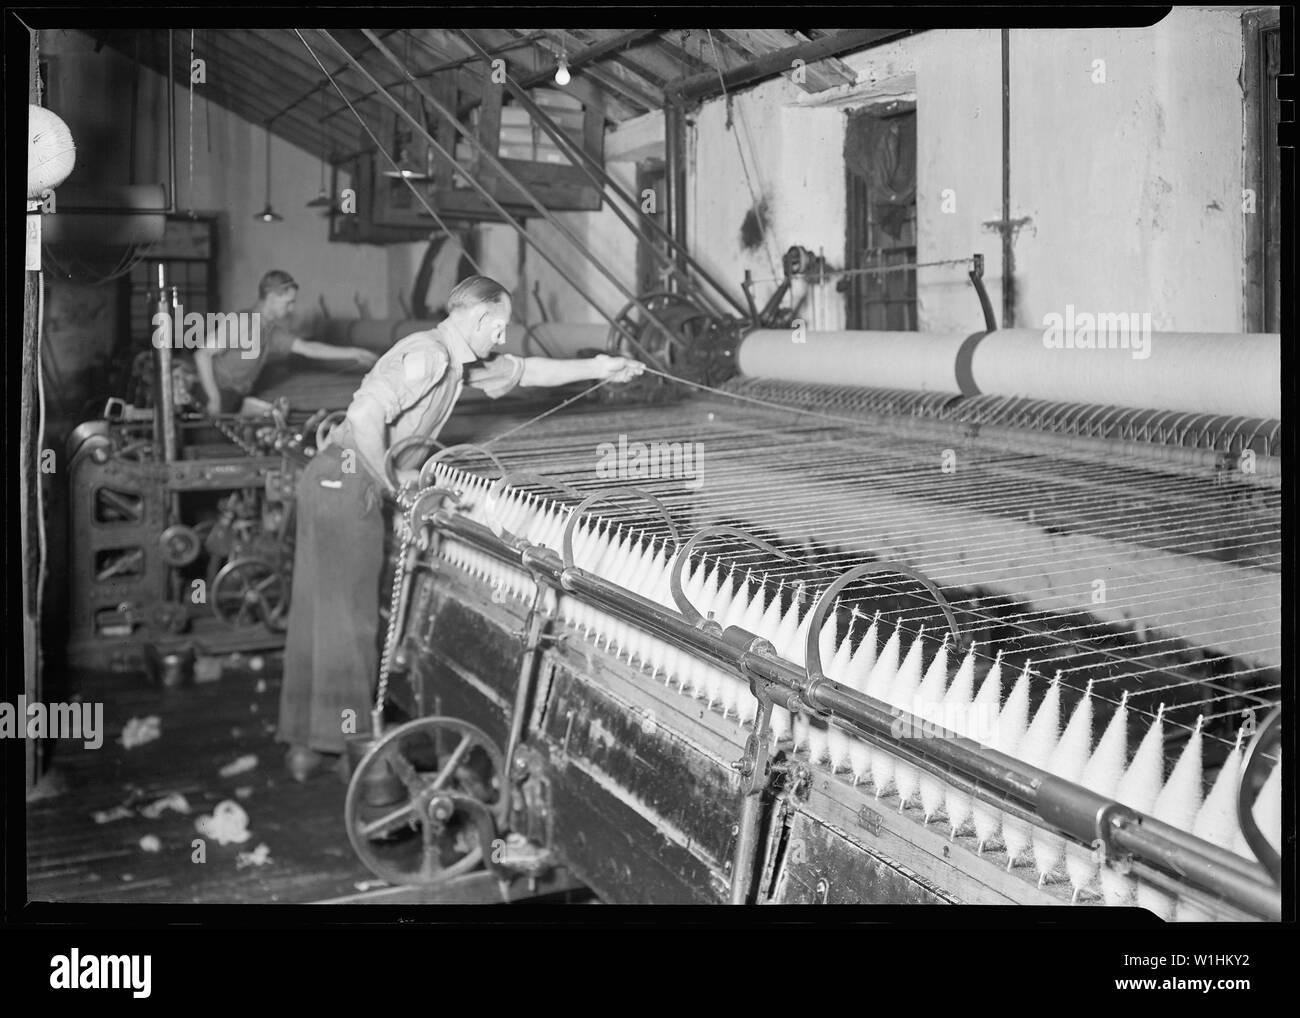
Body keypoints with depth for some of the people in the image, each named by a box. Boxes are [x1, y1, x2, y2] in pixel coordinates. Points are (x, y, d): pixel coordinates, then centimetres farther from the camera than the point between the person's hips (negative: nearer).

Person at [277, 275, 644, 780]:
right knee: (348, 619, -2)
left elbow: (525, 371, 27)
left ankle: (304, 744, 21)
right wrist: (396, 482, -17)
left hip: (328, 480, 10)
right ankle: (344, 743, 7)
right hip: (348, 483, -10)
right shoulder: (427, 355, -16)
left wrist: (596, 368, 26)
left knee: (315, 616, 12)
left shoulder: (459, 360, 14)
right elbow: (365, 416, -28)